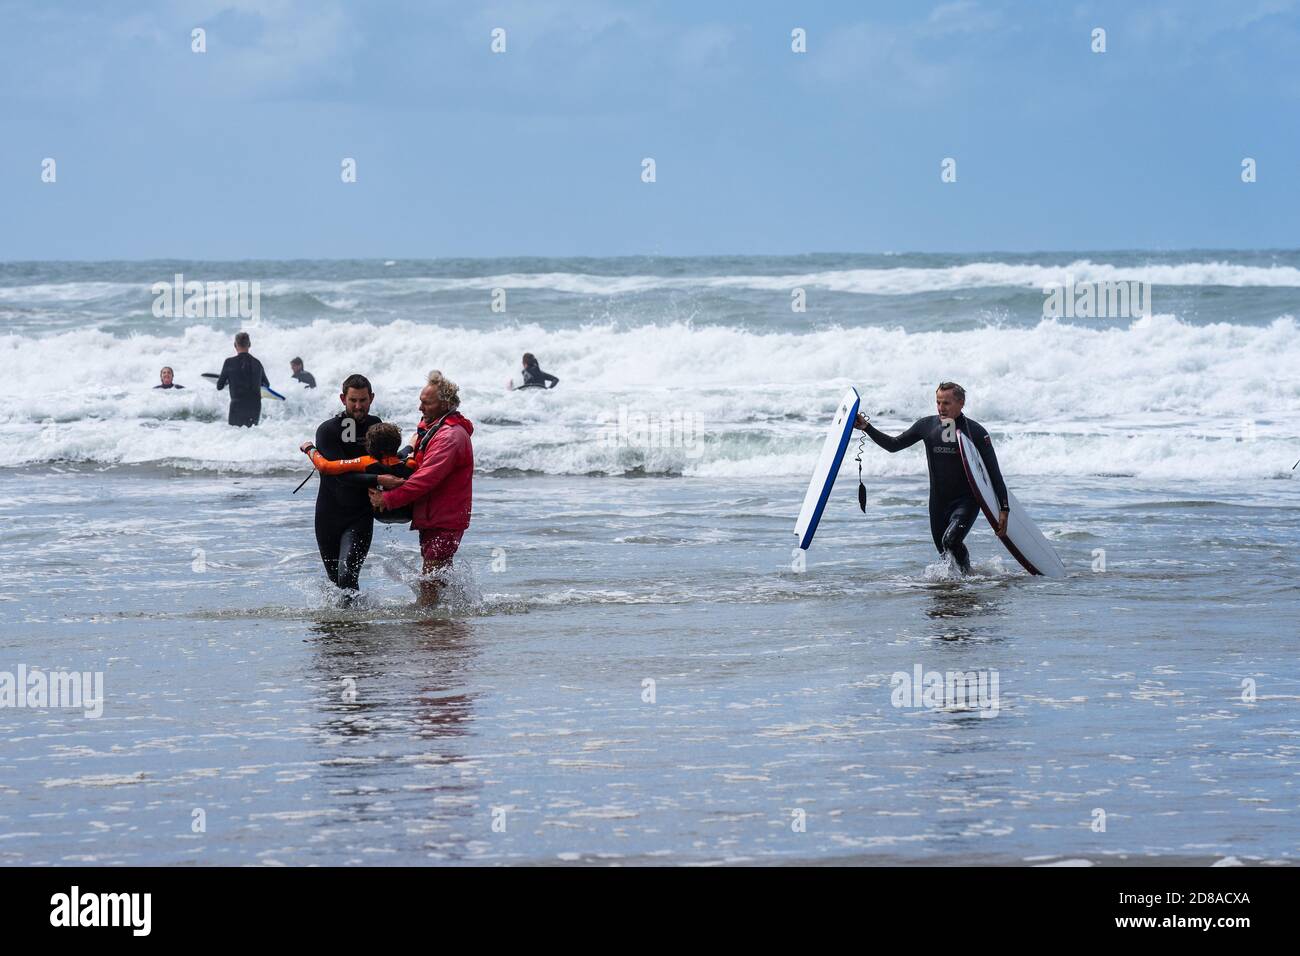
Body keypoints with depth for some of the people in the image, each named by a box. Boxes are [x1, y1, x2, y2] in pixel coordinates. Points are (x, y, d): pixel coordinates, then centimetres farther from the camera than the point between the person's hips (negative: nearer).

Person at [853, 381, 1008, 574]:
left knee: (951, 540, -27)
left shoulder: (976, 432, -10)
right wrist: (866, 427, -2)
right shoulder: (928, 426, 0)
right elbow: (893, 445, 10)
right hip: (939, 503, 5)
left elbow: (994, 473, -9)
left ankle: (967, 573, -3)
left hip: (967, 501, -5)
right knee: (945, 554, 9)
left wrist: (1004, 510, -14)